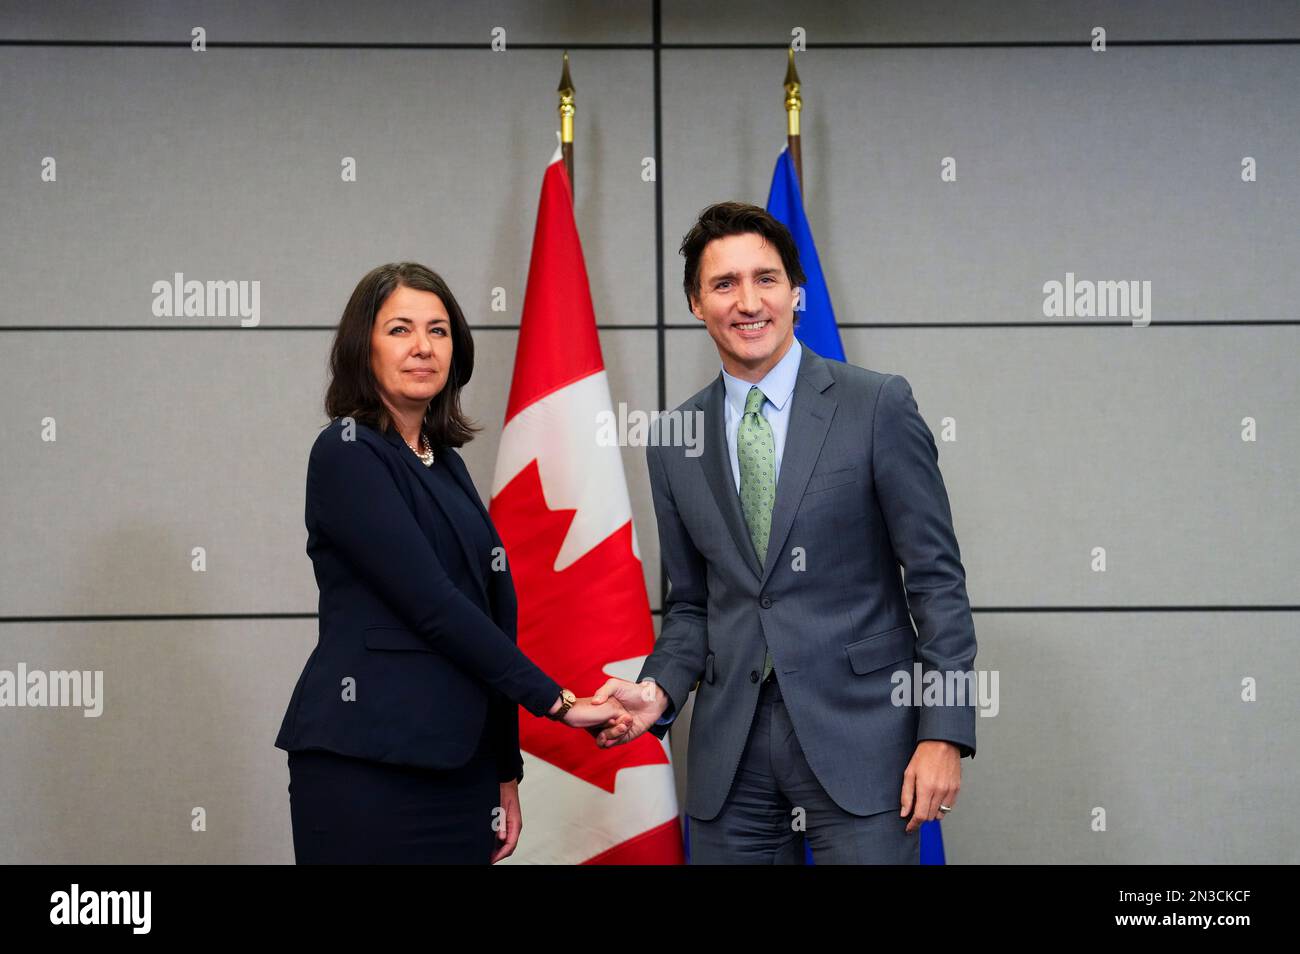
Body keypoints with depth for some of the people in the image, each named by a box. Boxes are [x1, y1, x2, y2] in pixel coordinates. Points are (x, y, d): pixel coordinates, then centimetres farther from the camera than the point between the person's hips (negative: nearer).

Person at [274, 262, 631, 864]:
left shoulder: (444, 462, 15)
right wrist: (554, 700, -11)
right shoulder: (347, 452, -7)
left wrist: (505, 771, 14)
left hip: (460, 764, 7)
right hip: (365, 764, -7)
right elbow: (431, 605, -15)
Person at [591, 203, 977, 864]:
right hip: (730, 751, 3)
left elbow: (936, 579, -4)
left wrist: (944, 734, -10)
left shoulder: (878, 405, -3)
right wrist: (659, 691, -5)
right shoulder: (674, 444, 8)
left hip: (857, 735, -3)